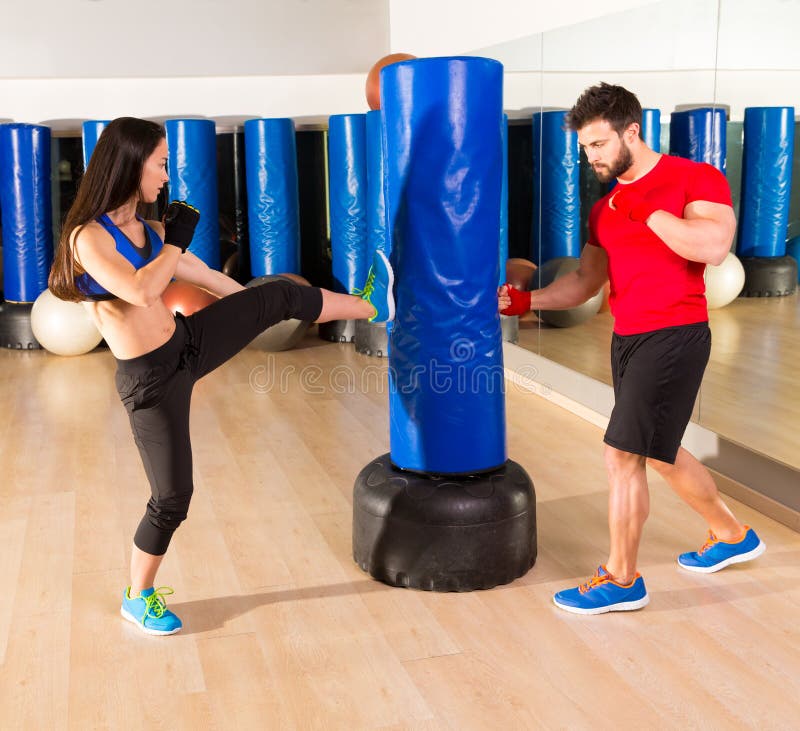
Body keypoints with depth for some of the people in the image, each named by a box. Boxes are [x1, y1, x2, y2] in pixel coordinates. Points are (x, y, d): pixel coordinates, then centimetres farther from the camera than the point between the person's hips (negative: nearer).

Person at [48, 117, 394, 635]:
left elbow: (210, 279, 14)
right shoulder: (88, 237, -20)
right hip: (150, 378, -7)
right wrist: (177, 241, -20)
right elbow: (140, 291, -35)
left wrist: (261, 317, 22)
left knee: (278, 296, 7)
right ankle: (139, 598, 24)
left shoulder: (147, 230, 3)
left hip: (189, 342, 7)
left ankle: (371, 306, 32)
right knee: (173, 496, 0)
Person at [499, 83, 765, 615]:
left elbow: (713, 247, -24)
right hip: (628, 340, 8)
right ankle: (733, 536, 42)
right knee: (661, 453, 19)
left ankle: (622, 580, 7)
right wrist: (526, 301, 0)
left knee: (623, 455, -10)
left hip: (675, 336, -8)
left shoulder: (696, 178, -8)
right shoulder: (605, 209, 13)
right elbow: (585, 282, 14)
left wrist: (645, 209, -20)